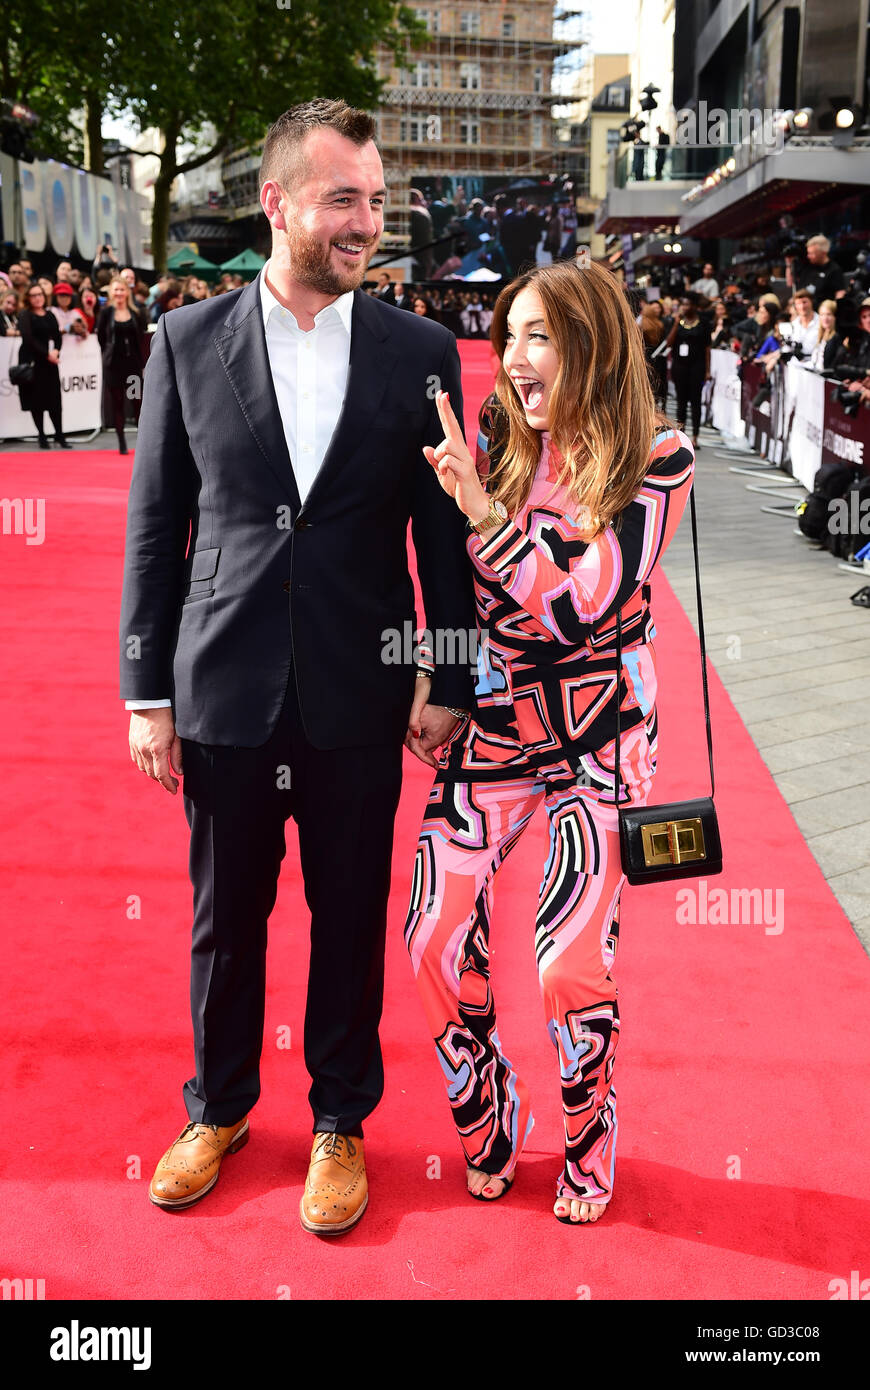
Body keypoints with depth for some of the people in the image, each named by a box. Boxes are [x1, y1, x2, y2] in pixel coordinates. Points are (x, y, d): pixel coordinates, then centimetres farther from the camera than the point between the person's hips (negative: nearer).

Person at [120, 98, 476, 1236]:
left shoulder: (421, 353, -1)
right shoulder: (187, 342, 0)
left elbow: (444, 532, 2)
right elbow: (155, 527, 2)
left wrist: (450, 682, 1)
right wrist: (147, 692, 0)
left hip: (360, 698, 0)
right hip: (224, 692, 1)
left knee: (351, 920, 12)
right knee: (225, 917, 15)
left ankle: (341, 1122, 35)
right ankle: (219, 1108, 39)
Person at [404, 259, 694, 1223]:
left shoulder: (656, 458, -10)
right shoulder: (497, 438, 0)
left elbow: (581, 605, -20)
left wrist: (483, 510, -26)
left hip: (599, 735, -3)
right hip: (491, 722, 3)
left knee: (571, 965, -9)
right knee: (435, 943, -3)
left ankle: (588, 1146, 22)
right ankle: (488, 1122, 26)